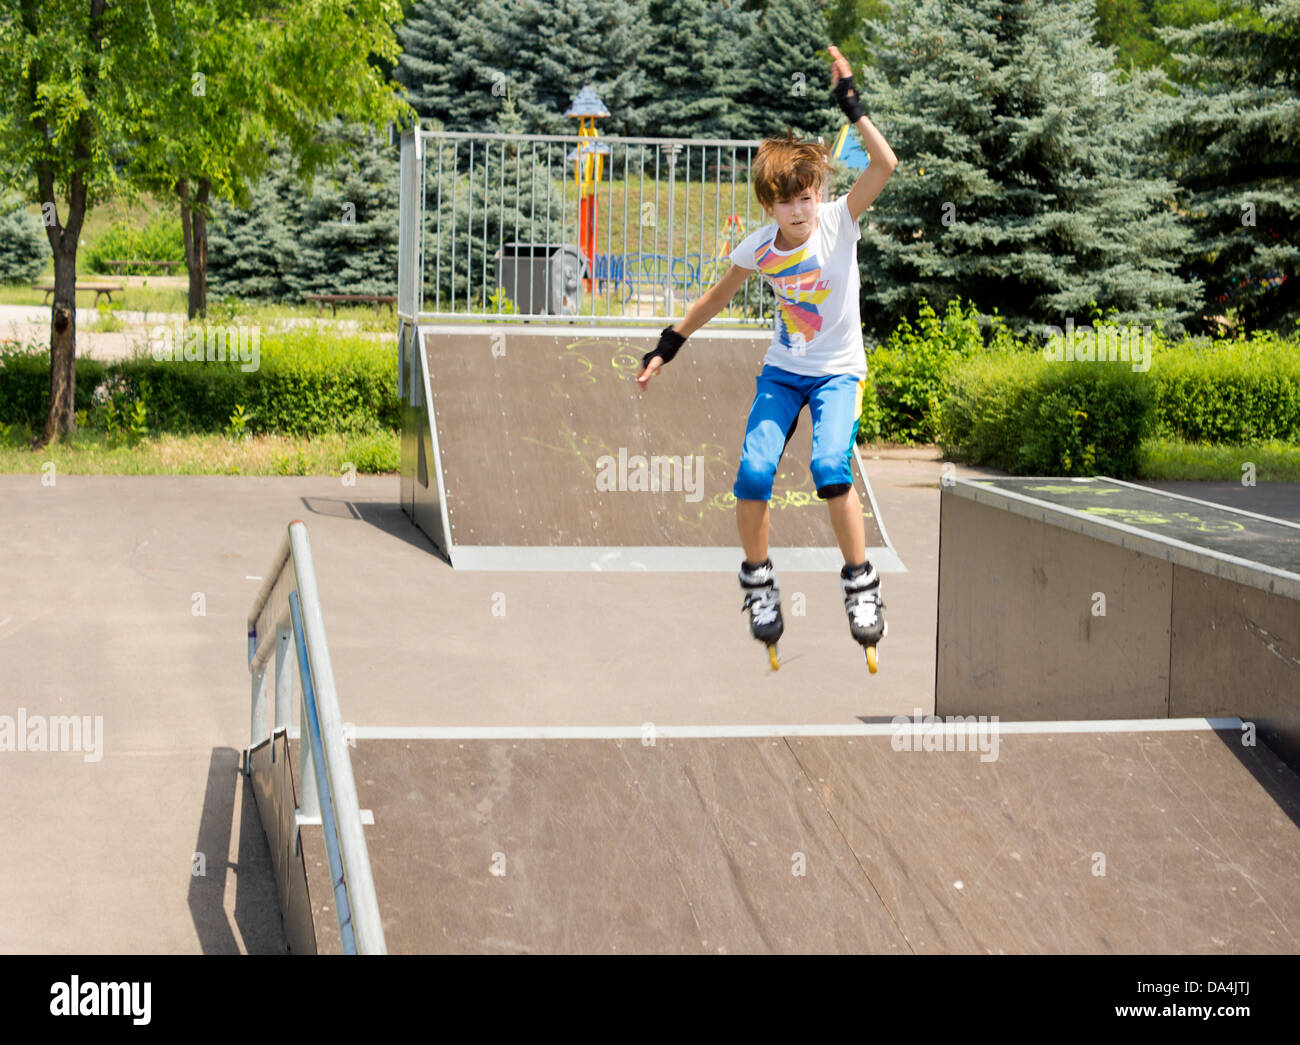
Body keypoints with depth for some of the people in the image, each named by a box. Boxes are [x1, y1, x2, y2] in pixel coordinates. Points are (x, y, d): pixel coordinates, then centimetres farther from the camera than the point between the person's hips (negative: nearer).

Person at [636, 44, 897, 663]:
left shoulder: (839, 221, -13)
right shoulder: (758, 248, -6)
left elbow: (885, 164, -28)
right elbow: (717, 298, 11)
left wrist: (851, 105, -33)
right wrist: (667, 347, 14)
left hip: (839, 370, -3)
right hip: (782, 371, 3)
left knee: (831, 467, -26)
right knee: (753, 473, -16)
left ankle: (860, 583, -8)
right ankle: (758, 580, 7)